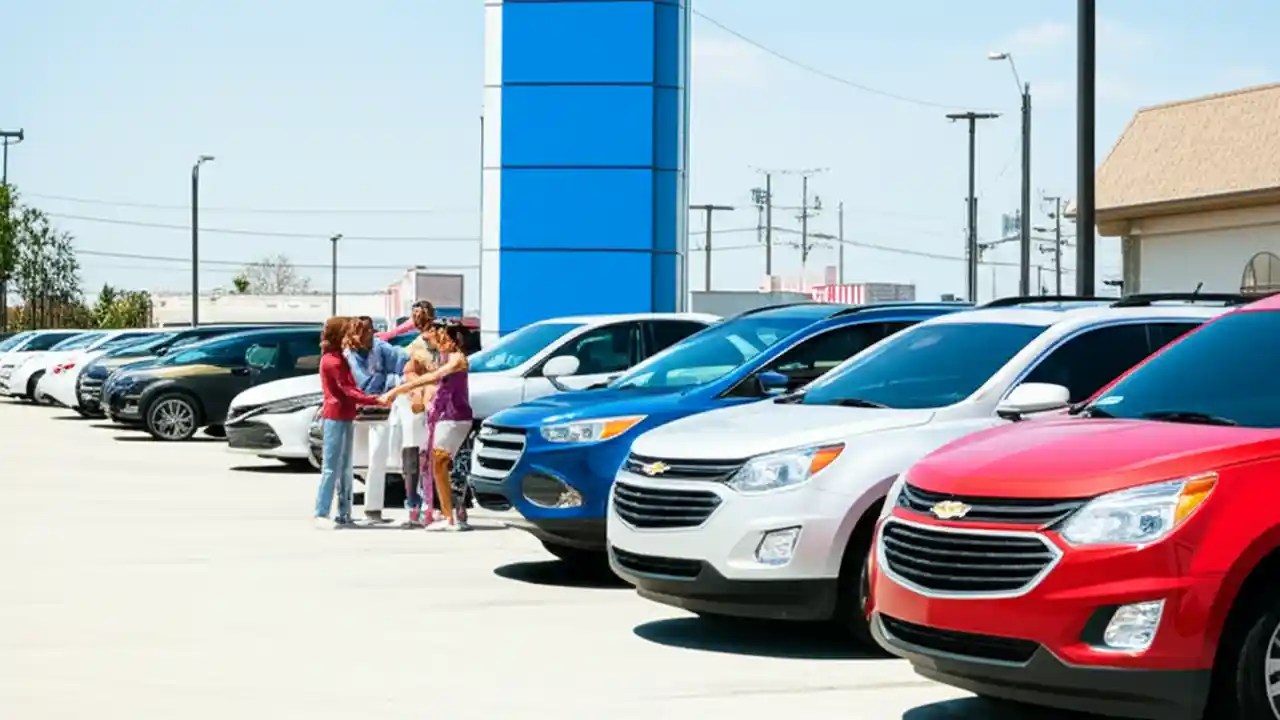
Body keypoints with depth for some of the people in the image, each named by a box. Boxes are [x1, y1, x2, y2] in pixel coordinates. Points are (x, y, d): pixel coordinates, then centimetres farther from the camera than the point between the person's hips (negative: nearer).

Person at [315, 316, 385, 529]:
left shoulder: (338, 357, 18)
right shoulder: (333, 361, -13)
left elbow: (349, 388, 16)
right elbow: (348, 391, -18)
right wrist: (376, 401, -22)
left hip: (344, 417, 10)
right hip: (336, 417, -10)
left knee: (345, 469, 11)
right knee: (331, 467, -9)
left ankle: (344, 515, 14)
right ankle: (321, 514, -7)